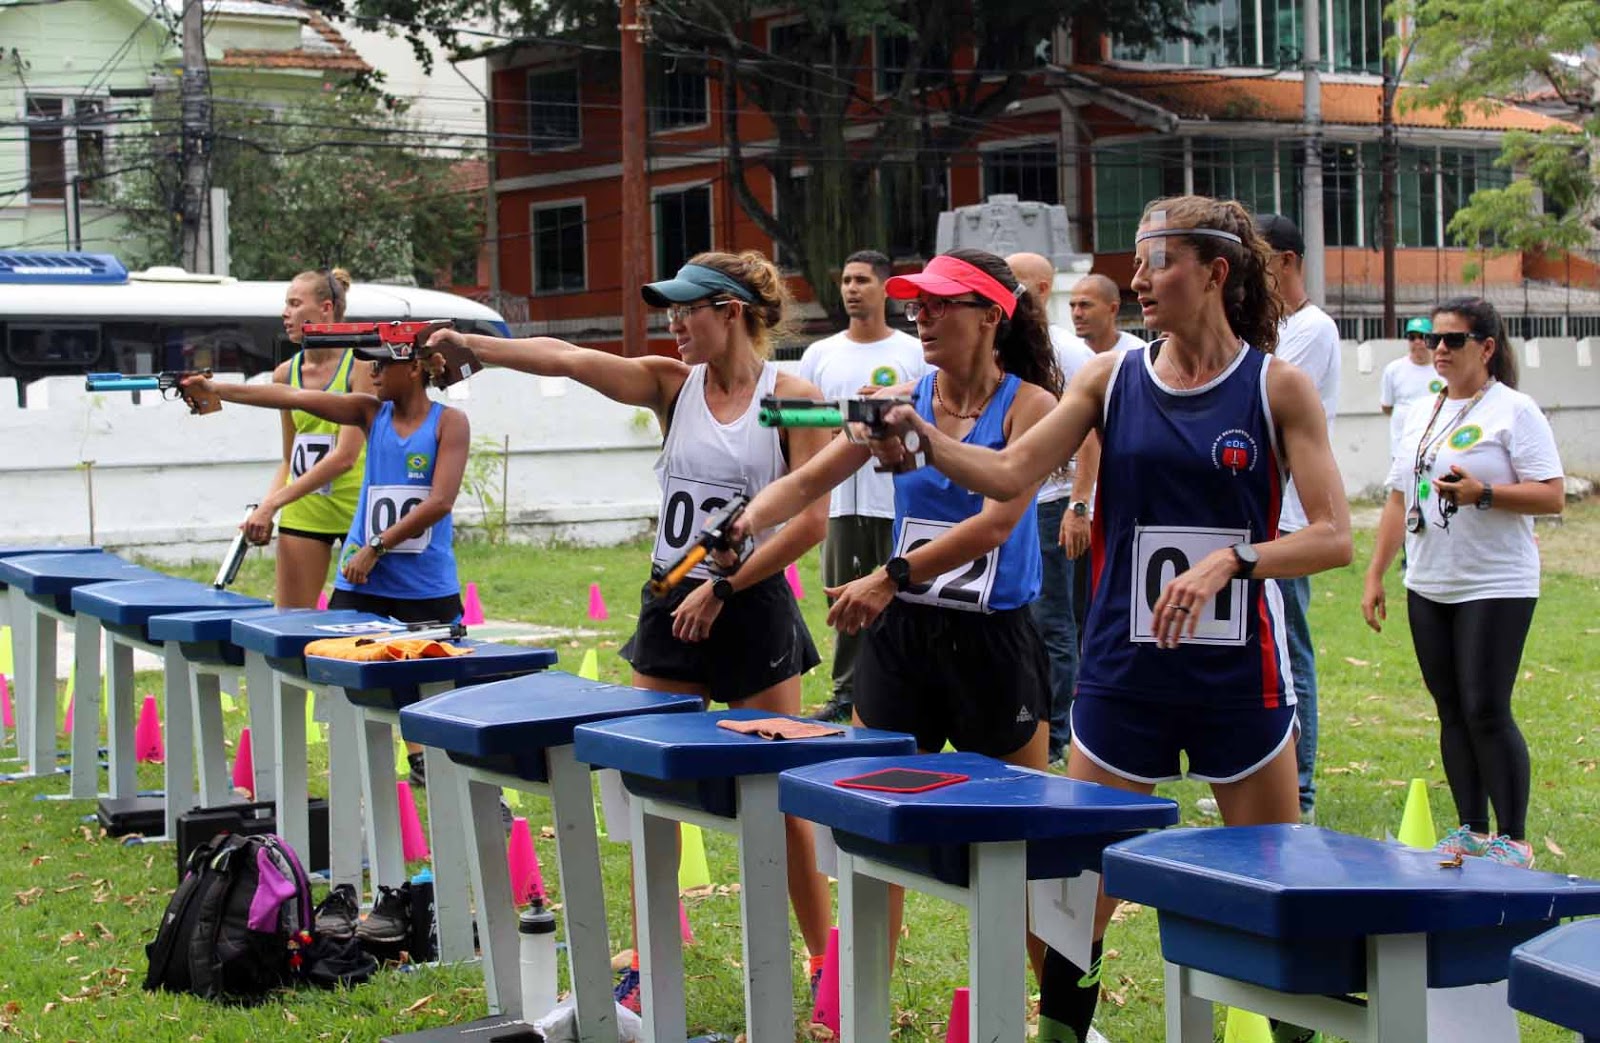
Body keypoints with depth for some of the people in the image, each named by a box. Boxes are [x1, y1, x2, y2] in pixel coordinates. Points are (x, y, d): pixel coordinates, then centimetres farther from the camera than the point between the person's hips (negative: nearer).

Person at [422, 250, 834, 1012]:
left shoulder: (792, 397, -7)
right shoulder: (672, 384, 3)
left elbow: (811, 520, -12)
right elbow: (567, 358, -11)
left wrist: (723, 587, -13)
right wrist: (472, 344, -23)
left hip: (752, 609, -4)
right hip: (670, 606, 4)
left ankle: (825, 966, 17)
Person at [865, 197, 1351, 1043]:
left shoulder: (1278, 387, -5)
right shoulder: (1111, 378, 3)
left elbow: (1333, 537, -10)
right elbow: (1010, 474, -4)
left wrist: (1229, 562, -26)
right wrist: (924, 443, -21)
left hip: (1239, 677, -2)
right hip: (1123, 673, 2)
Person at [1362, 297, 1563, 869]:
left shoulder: (1514, 411, -7)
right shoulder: (1422, 413, 14)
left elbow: (1551, 496, -14)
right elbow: (1398, 499, 17)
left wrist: (1483, 494, -26)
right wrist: (1374, 576, 13)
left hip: (1496, 589, -7)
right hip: (1427, 587, 7)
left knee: (1487, 711, -9)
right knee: (1452, 712, 9)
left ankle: (1512, 839, 0)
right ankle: (1470, 830, 17)